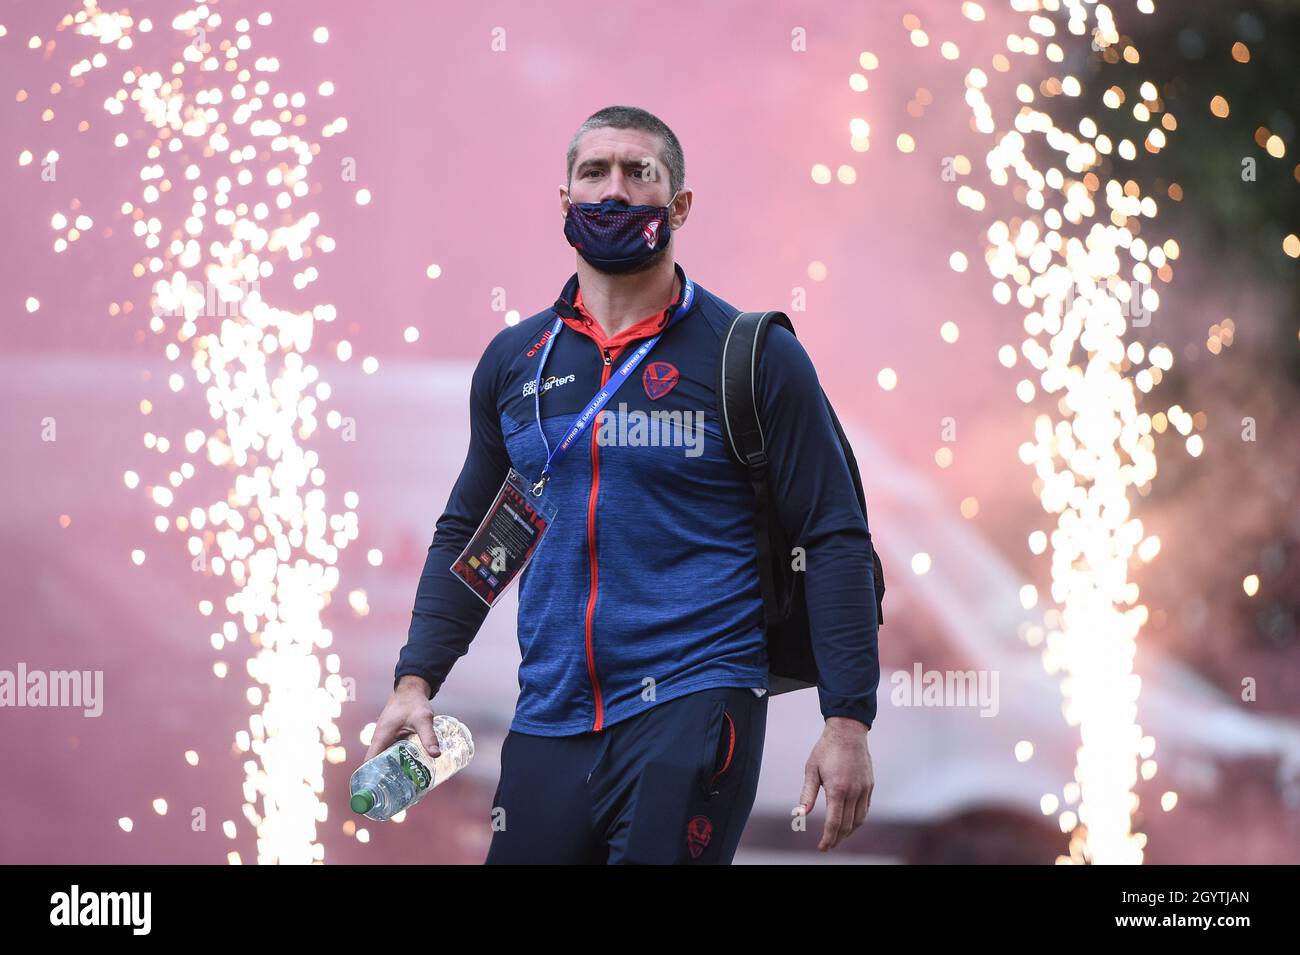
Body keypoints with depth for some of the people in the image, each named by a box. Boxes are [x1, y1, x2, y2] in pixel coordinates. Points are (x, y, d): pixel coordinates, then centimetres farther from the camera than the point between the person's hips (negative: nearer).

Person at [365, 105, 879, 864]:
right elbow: (467, 536, 21)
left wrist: (848, 721, -9)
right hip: (549, 727, 4)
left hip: (694, 709, -4)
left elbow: (834, 541, -2)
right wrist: (416, 680, 8)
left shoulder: (752, 356, -1)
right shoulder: (514, 361, 11)